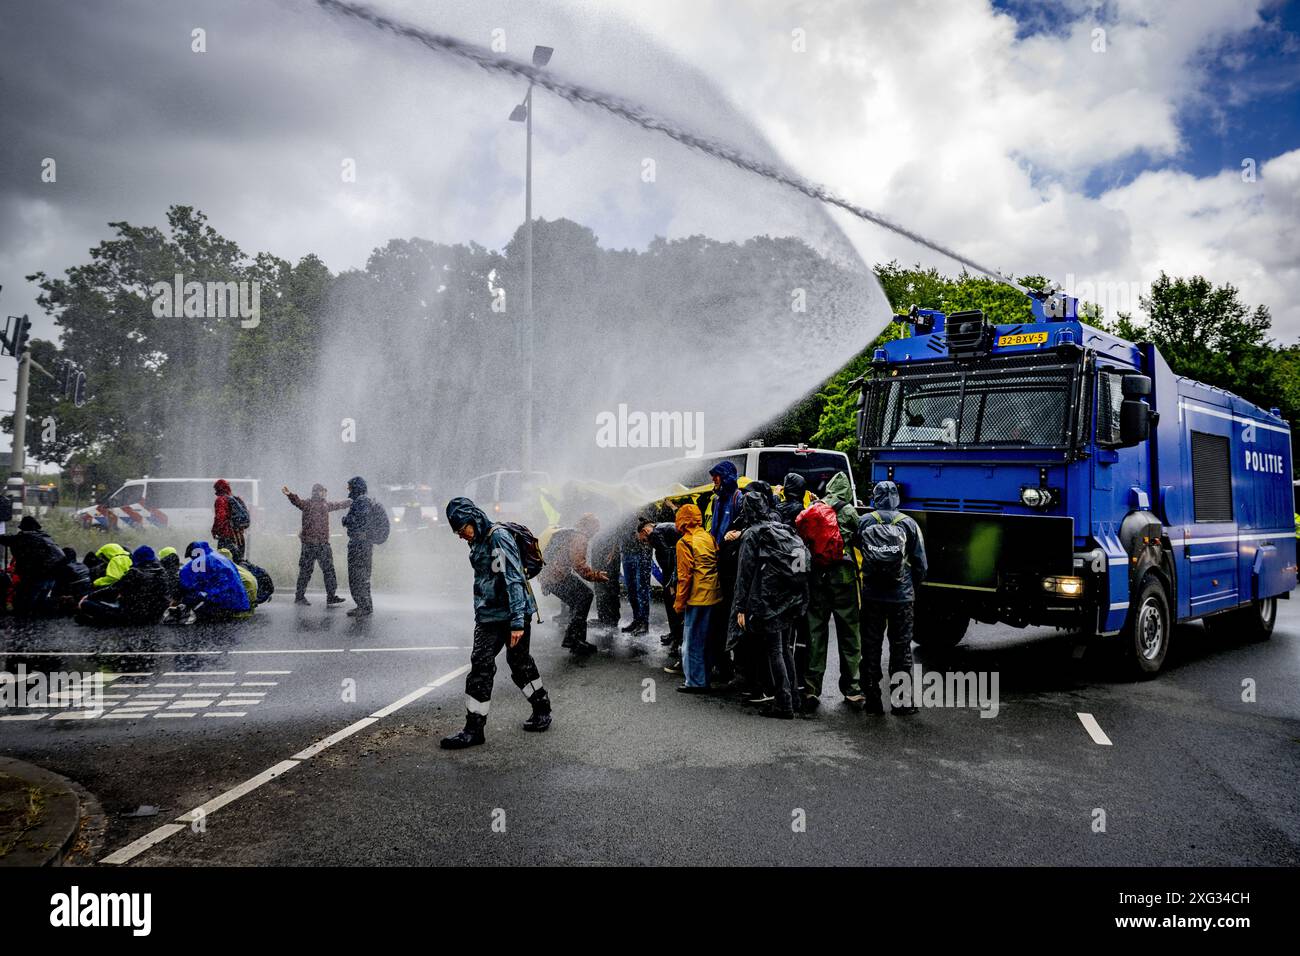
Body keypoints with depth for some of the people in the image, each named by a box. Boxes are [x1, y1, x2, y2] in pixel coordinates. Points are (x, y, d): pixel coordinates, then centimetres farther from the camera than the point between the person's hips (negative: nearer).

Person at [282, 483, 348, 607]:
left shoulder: (326, 505, 17)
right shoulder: (307, 504, -6)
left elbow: (338, 505, 34)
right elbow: (297, 501, -26)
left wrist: (352, 502, 47)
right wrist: (289, 494, -46)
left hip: (323, 543, 7)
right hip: (310, 543, -7)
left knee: (329, 570, 4)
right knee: (306, 570, 1)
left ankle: (331, 597, 6)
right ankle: (299, 596, 13)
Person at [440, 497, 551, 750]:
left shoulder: (499, 537, -17)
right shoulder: (478, 541, 12)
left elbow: (514, 580, -22)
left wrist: (518, 622, -26)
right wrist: (480, 612, 26)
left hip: (512, 615, -8)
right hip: (488, 616, 8)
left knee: (520, 664, 1)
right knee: (480, 667, 7)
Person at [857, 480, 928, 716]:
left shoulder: (864, 522, -4)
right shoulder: (908, 524, -4)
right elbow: (920, 564, 1)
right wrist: (913, 588, 16)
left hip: (871, 596, 0)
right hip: (901, 597, 0)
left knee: (871, 648, 10)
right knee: (901, 649, 9)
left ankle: (872, 700, 14)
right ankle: (902, 702, 11)